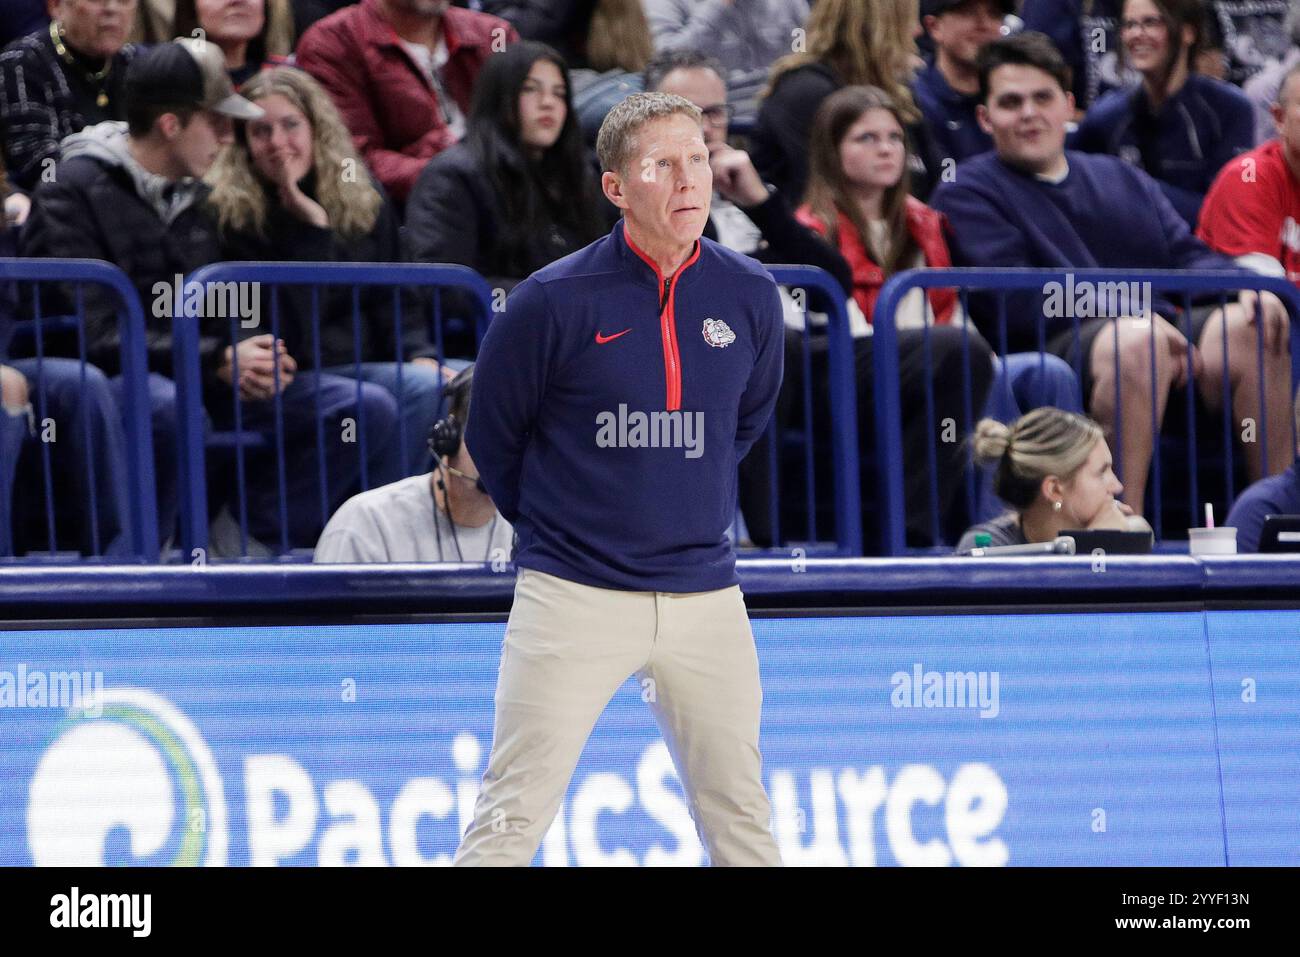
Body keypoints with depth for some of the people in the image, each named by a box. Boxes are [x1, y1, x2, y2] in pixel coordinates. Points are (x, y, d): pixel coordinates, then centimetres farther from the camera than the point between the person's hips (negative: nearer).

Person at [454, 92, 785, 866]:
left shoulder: (751, 297, 1)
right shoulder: (556, 301, -10)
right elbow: (493, 435, 5)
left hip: (705, 594, 4)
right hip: (573, 598, -4)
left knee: (741, 819, 9)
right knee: (512, 822, -6)